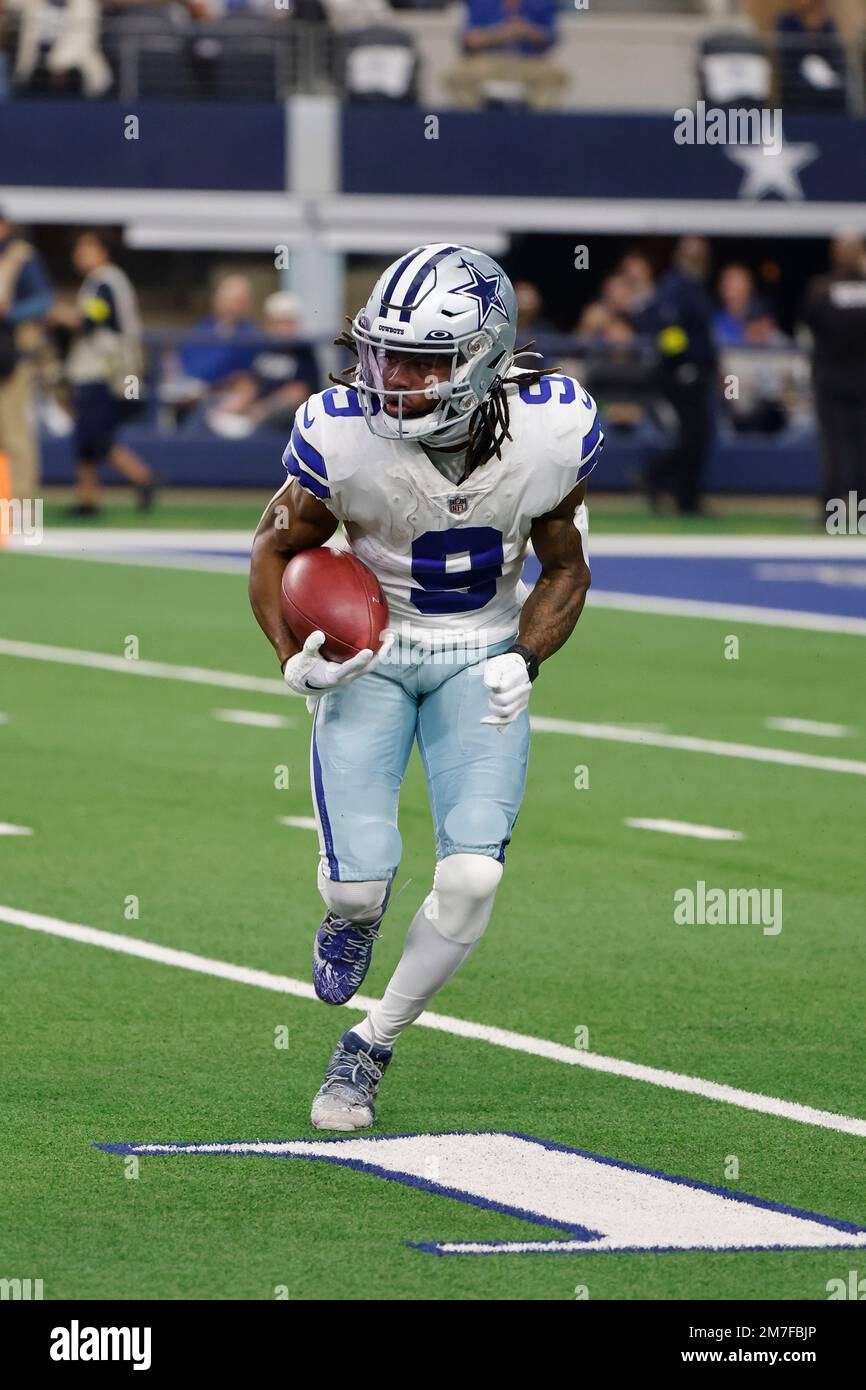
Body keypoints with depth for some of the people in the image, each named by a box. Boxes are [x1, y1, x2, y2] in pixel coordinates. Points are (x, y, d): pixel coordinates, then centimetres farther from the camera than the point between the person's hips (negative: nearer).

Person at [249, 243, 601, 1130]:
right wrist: (294, 658, -19)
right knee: (359, 881, -10)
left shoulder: (548, 434, -20)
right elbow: (278, 548, -4)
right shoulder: (347, 435, -24)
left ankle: (370, 1047, 10)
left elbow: (565, 571, -1)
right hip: (370, 651, -1)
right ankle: (352, 913, 32)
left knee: (472, 878, -13)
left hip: (480, 653, 1)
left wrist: (523, 660, -17)